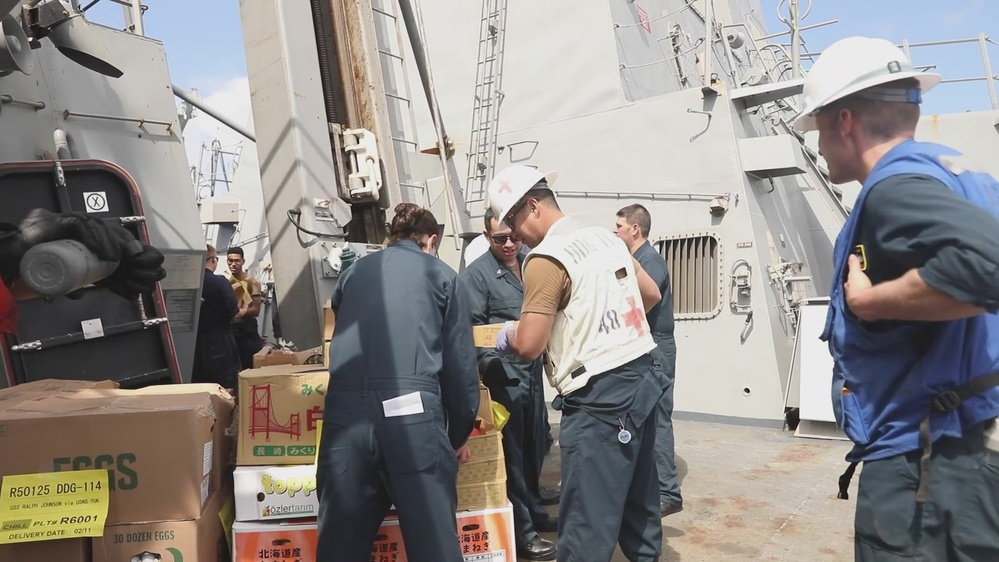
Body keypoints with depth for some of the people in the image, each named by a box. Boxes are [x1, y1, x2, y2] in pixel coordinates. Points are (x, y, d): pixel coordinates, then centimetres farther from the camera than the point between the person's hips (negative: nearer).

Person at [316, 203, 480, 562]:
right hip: (412, 413, -3)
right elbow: (460, 365, 8)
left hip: (345, 412, 4)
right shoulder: (443, 276, 12)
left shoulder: (354, 272, 22)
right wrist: (460, 433, 18)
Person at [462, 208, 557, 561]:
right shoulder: (477, 274, -10)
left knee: (534, 446, 16)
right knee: (511, 451, 1)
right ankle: (521, 532, 12)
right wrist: (493, 366, -21)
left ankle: (534, 511, 35)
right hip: (504, 374, -6)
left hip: (533, 369, 6)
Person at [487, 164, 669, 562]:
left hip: (599, 397, -9)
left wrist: (507, 335, 3)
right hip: (642, 376, 9)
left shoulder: (546, 258, -14)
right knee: (638, 495, 22)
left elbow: (529, 346, -17)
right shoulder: (606, 237, 11)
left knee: (587, 518, -2)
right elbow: (652, 295, 21)